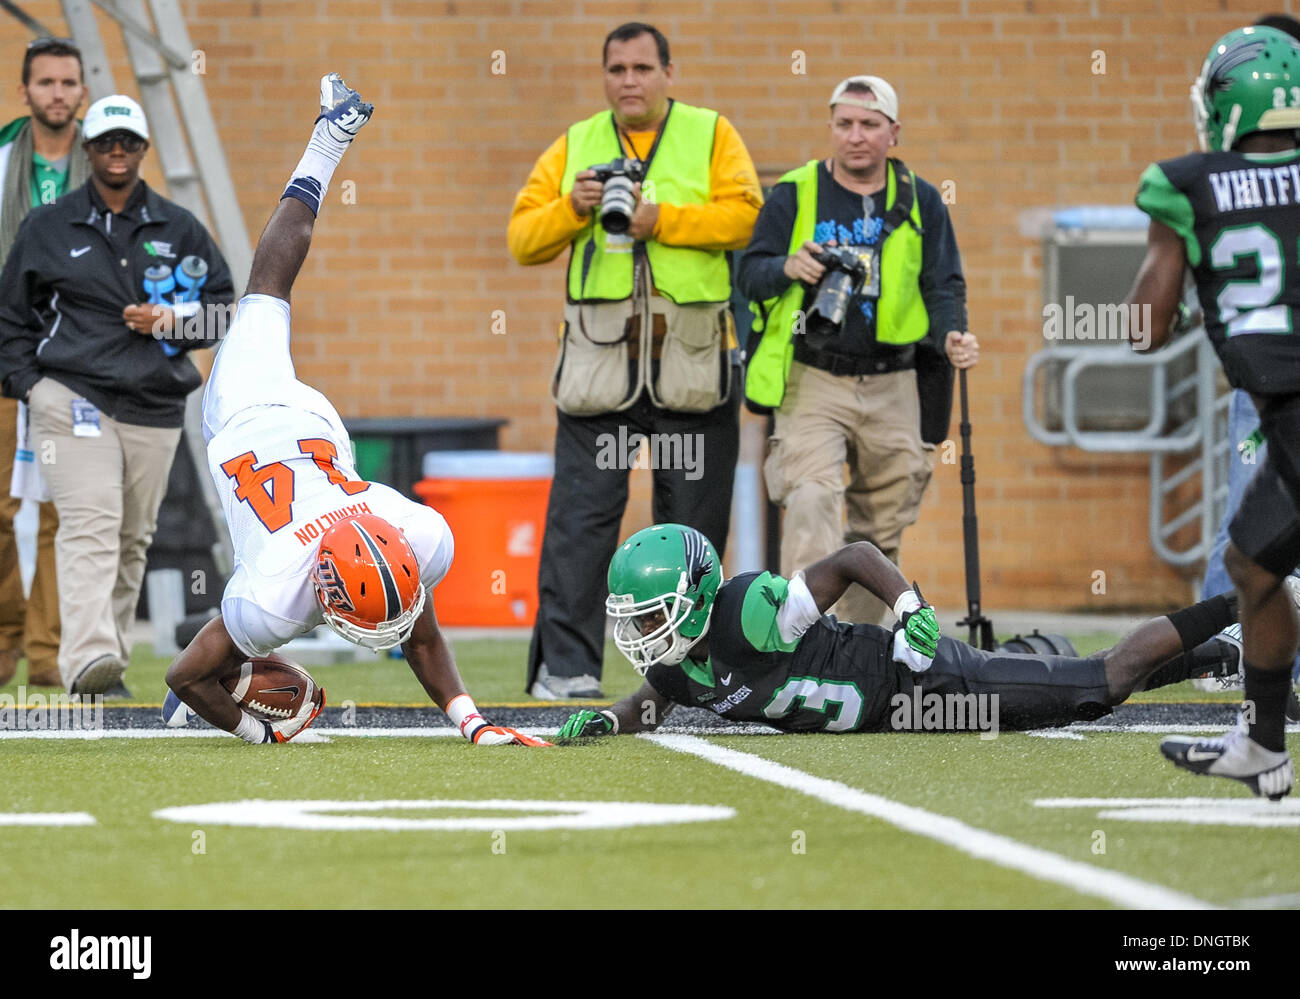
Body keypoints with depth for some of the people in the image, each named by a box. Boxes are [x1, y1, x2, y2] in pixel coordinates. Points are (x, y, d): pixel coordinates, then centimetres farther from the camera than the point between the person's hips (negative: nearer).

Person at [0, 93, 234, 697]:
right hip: (72, 398, -3)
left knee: (133, 539, 6)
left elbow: (222, 309, 14)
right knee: (91, 523, -20)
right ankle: (88, 658, -33)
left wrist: (170, 322, -6)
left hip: (155, 408, 3)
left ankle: (111, 666, 16)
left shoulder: (180, 230, 13)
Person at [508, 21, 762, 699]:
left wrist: (662, 218, -15)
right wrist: (572, 208, -8)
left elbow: (744, 213, -6)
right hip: (599, 356, 1)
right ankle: (566, 666, -9)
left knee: (693, 518, 4)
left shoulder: (712, 136, 9)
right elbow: (523, 237, 10)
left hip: (691, 357, 0)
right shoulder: (574, 147, 15)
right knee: (580, 515, -7)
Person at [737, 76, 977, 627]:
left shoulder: (920, 202, 9)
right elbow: (749, 273, 3)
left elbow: (943, 285, 9)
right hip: (813, 381, -3)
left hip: (894, 388, 3)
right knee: (810, 501, -21)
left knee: (881, 525, 9)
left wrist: (952, 334, -11)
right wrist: (788, 269, -19)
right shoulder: (794, 195, 4)